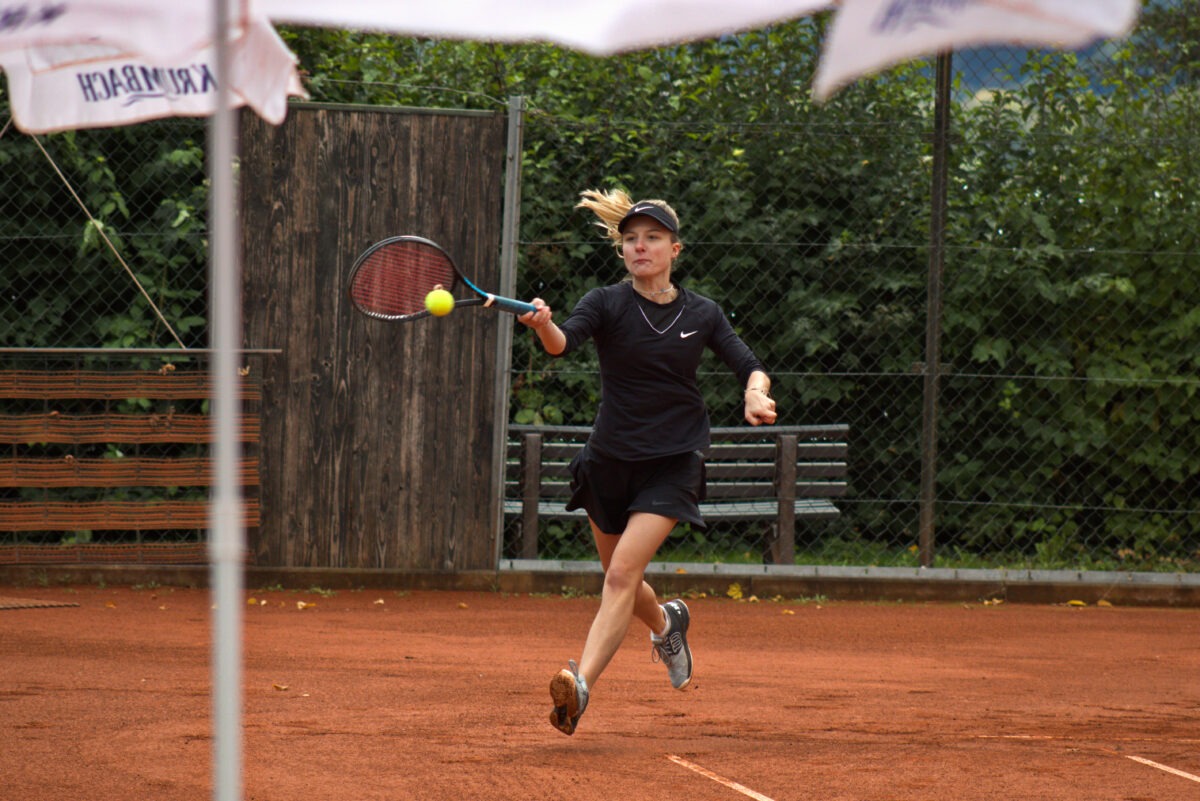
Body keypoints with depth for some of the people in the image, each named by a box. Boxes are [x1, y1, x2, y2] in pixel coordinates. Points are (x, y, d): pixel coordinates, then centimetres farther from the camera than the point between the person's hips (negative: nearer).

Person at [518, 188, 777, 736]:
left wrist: (756, 393, -19)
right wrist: (543, 325, -48)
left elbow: (749, 367, 5)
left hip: (673, 464, -2)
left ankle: (582, 684, -27)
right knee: (620, 579, 17)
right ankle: (666, 622, 51)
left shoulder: (702, 315, 1)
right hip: (610, 459, 2)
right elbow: (564, 342, -25)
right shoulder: (606, 304, -6)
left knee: (622, 574, -19)